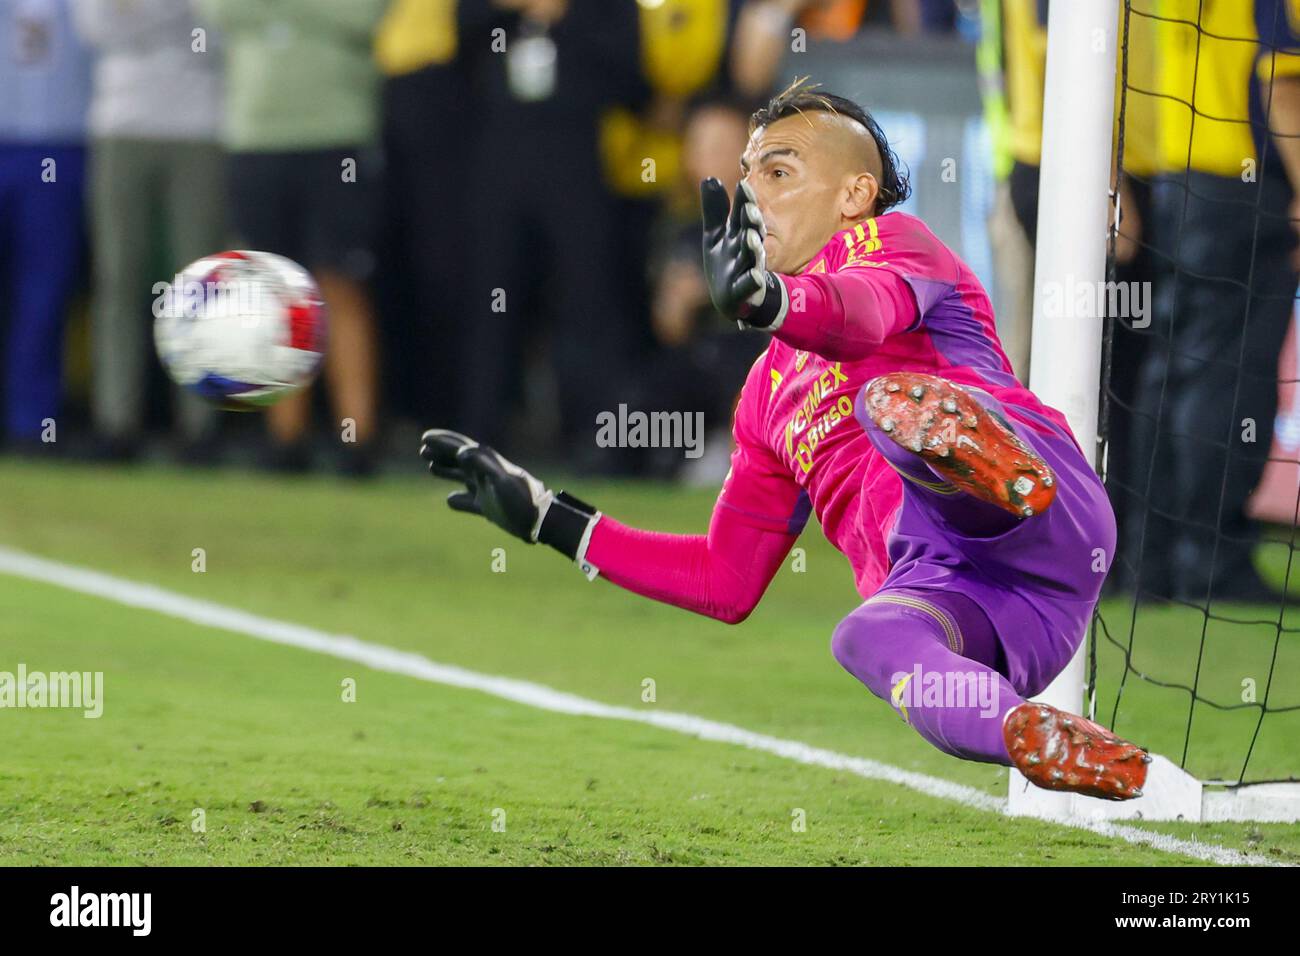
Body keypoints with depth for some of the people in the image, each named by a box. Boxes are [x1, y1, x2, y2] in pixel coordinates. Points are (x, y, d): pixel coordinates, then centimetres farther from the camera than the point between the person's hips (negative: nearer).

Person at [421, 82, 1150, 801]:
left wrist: (763, 300, -38)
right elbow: (727, 581, 34)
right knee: (870, 638, -33)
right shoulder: (770, 395, 33)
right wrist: (544, 516, 31)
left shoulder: (886, 241, 13)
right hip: (936, 596, 4)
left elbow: (867, 311, -14)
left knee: (895, 401, -31)